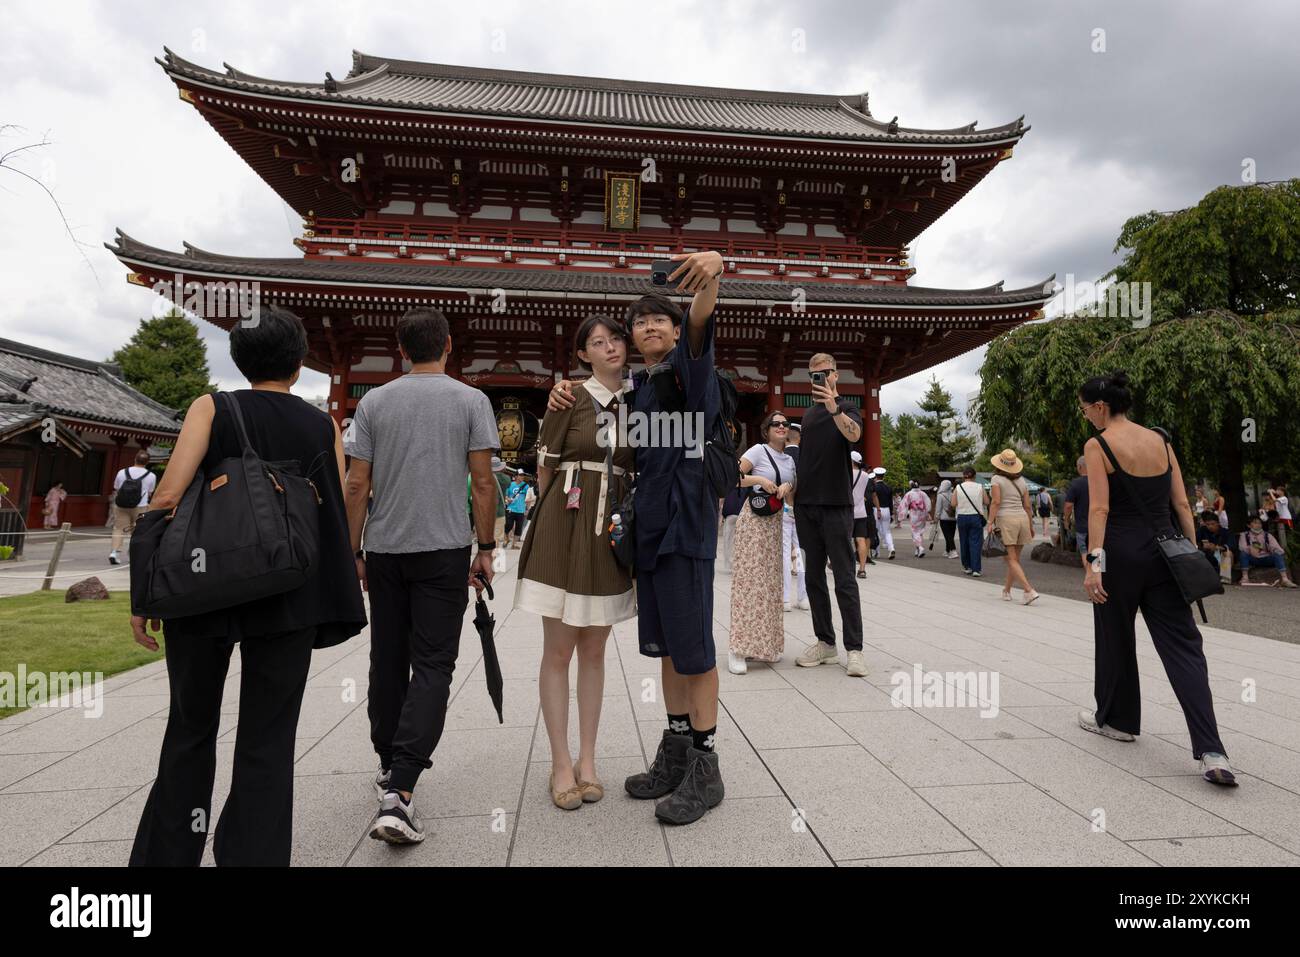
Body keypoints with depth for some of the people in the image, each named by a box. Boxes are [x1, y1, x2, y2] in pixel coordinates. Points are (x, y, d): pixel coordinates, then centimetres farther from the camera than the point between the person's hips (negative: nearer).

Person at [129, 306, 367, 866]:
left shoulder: (212, 409, 0)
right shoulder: (324, 427, 3)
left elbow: (167, 496, -10)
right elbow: (338, 519, 2)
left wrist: (144, 590, -3)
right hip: (288, 600, 0)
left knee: (191, 729, 19)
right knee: (267, 741, 9)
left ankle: (168, 855, 28)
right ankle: (253, 854, 13)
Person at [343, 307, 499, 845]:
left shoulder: (374, 402, 6)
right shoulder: (471, 401, -1)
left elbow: (357, 486, 3)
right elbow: (483, 483, -5)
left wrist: (354, 552, 11)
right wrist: (486, 548, 3)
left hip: (385, 550, 3)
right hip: (444, 549, -3)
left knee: (388, 661, 15)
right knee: (432, 667, -1)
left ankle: (389, 767, 30)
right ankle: (399, 790, -12)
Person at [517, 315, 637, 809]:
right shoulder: (571, 399, -4)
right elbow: (545, 468, 1)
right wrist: (561, 515, 8)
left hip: (613, 532, 4)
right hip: (566, 528, -4)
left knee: (594, 649, 11)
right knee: (558, 650, 2)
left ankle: (587, 759, 21)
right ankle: (561, 764, 15)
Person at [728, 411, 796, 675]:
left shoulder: (790, 460, 14)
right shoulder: (758, 450, -4)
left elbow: (791, 500, 15)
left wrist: (788, 488, -5)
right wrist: (758, 479, -20)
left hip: (776, 523, 7)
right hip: (754, 519, -7)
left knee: (771, 581, 8)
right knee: (749, 580, -9)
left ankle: (765, 644, 19)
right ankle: (738, 648, -7)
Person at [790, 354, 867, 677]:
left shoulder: (847, 408, 1)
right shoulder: (808, 414, 17)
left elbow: (854, 434, -22)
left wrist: (833, 408, -37)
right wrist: (796, 498, 15)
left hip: (836, 505, -6)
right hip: (807, 506, 6)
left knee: (844, 579, -4)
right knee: (814, 577, 8)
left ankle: (854, 649, 1)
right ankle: (825, 642, 17)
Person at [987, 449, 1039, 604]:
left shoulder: (997, 479, -4)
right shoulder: (1021, 481, 11)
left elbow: (996, 502, -14)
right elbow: (1027, 505, 11)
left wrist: (990, 522, -14)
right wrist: (1030, 525, 19)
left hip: (1005, 519, -6)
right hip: (1022, 518, 6)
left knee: (1011, 560, -4)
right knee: (1015, 558, 14)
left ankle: (1029, 590, -17)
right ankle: (1006, 591, 23)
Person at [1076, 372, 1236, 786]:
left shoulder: (1098, 445, -8)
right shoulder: (1160, 440, 10)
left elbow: (1099, 508, -16)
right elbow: (1182, 503, 8)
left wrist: (1094, 562, -19)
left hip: (1121, 550, -5)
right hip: (1164, 547, 5)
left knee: (1115, 638, 13)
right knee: (1182, 645, 3)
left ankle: (1117, 719, 30)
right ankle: (1211, 752, -6)